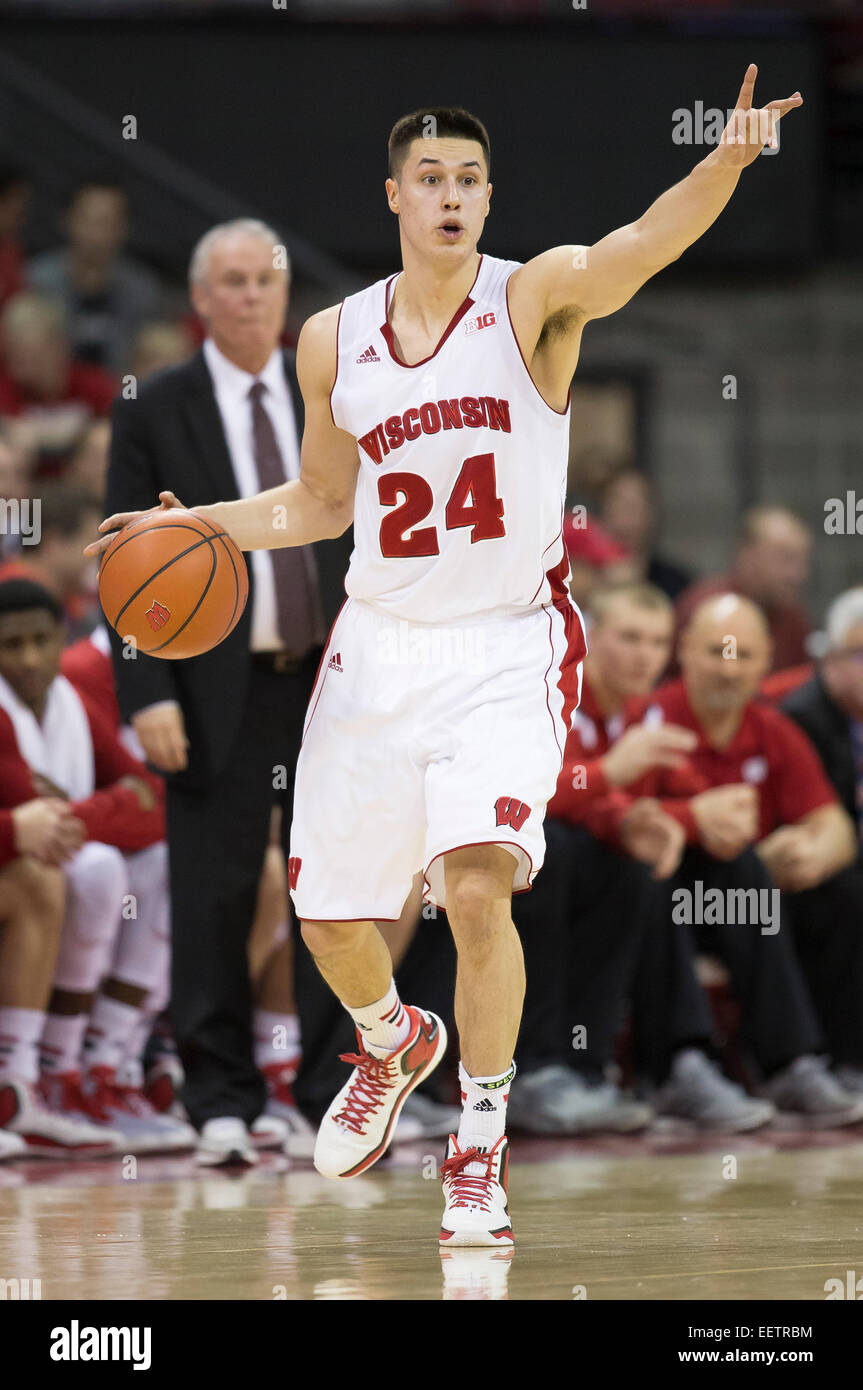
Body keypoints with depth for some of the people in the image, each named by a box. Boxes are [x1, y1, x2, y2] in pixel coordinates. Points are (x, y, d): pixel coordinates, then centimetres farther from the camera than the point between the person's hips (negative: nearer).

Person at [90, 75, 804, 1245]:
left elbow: (646, 241, -31)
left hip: (509, 649, -4)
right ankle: (393, 1045, 47)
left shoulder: (537, 301, -10)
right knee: (328, 917, 12)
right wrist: (200, 524, 0)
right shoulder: (335, 341, 3)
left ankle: (482, 1150, -6)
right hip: (378, 650, 4)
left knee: (477, 886, -24)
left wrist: (730, 157, -50)